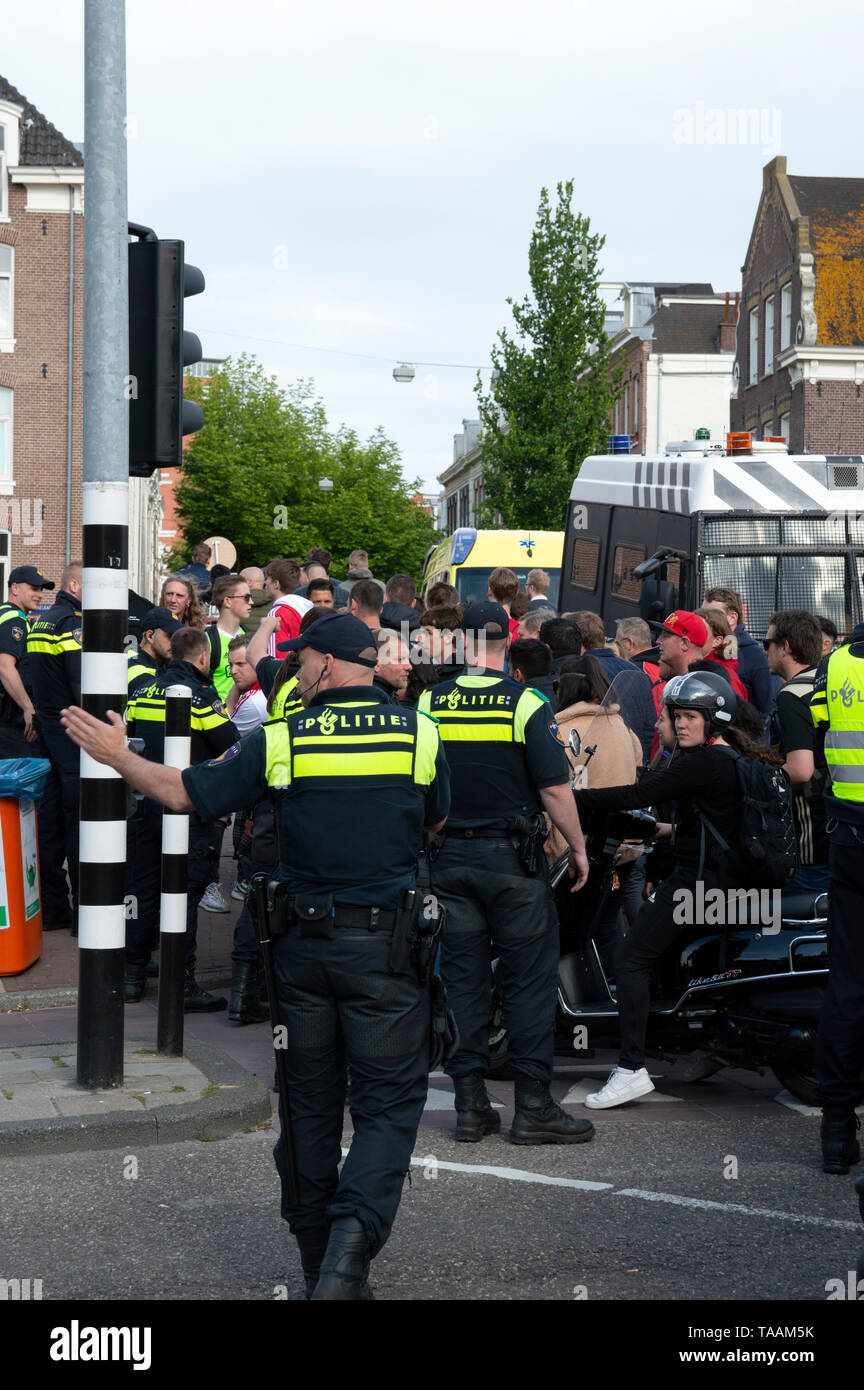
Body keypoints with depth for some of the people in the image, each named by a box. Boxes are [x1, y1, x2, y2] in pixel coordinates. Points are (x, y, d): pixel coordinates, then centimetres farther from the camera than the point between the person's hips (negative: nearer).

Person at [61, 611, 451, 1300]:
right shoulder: (419, 733, -4)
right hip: (385, 946, -2)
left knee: (311, 1096, 15)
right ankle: (353, 1235, -19)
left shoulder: (281, 740, -5)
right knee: (389, 1100, 2)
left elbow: (183, 792, 2)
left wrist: (116, 755, 16)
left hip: (303, 945, 2)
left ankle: (317, 1254, 24)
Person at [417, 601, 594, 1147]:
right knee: (530, 979, 2)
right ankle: (533, 1106, 2)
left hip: (449, 857, 4)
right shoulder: (527, 704, -10)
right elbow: (555, 789, -12)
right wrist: (579, 849, 1)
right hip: (513, 857, -3)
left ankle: (470, 1104, 10)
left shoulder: (429, 703, 0)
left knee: (462, 977, 8)